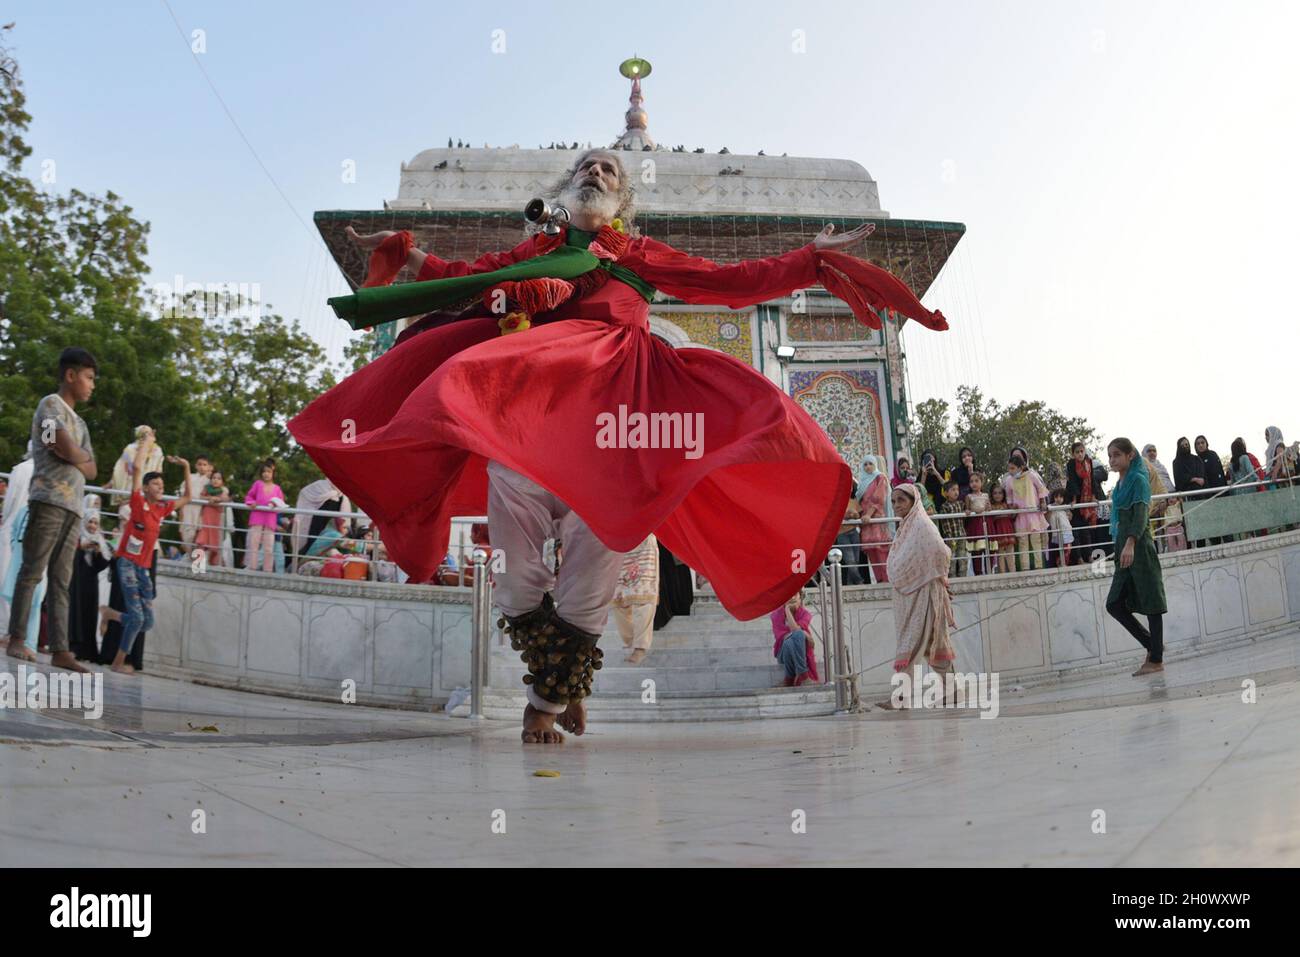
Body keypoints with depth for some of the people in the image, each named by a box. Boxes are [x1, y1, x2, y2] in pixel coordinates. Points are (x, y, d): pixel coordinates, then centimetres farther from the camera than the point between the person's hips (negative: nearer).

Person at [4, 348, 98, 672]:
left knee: (61, 581, 2)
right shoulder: (51, 404, 2)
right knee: (32, 571, -7)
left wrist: (75, 459, 0)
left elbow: (91, 470, 19)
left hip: (73, 507, 7)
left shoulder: (79, 423, 24)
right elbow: (65, 449, -12)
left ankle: (60, 651, 0)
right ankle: (17, 640, -4)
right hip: (49, 501, -7)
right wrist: (83, 457, 8)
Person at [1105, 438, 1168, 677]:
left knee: (1151, 603, -1)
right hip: (1124, 550, 8)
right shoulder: (1121, 483, 16)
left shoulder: (1138, 480, -7)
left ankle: (1156, 659, 5)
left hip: (1140, 548, -8)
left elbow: (1141, 514, -20)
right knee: (1114, 604, 4)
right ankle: (1153, 646, 16)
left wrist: (1130, 543, -33)